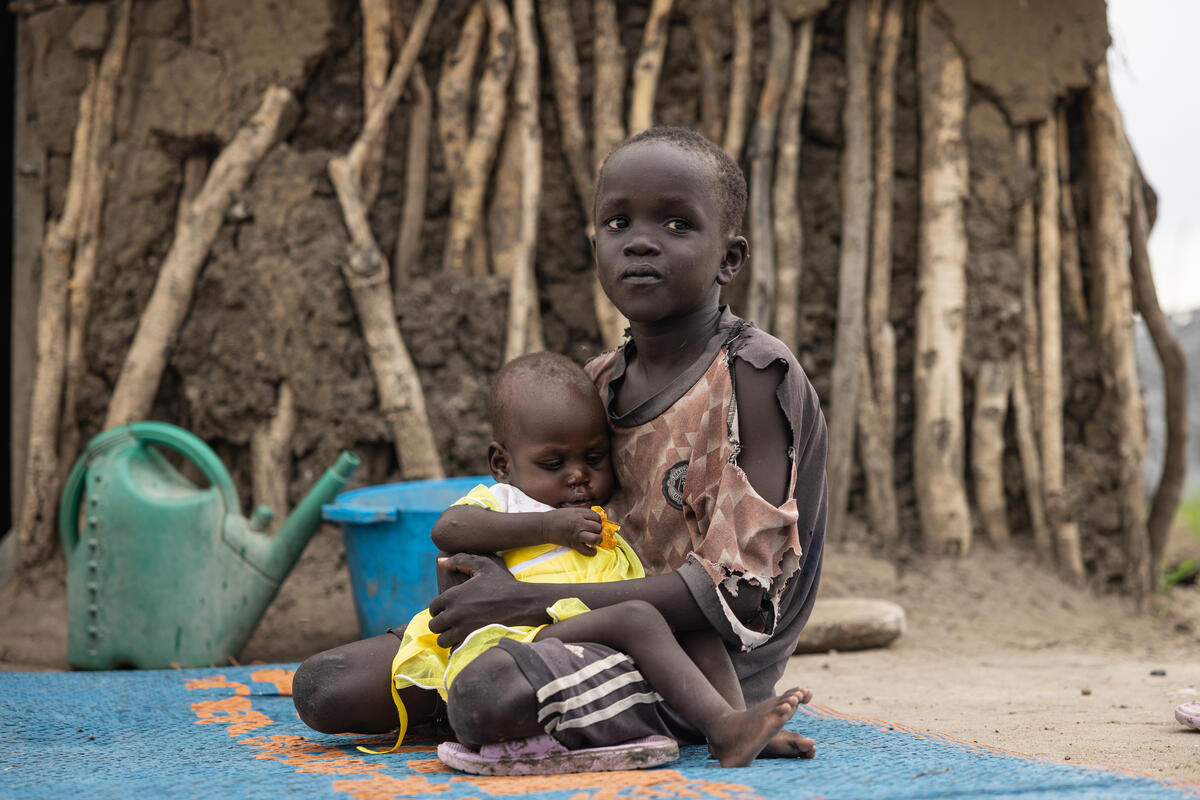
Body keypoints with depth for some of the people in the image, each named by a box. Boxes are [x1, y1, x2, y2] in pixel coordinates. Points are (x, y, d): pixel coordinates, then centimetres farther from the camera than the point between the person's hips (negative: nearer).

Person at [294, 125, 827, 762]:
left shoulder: (756, 376, -14)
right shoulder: (599, 383, 9)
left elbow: (737, 591, -20)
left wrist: (527, 602, -20)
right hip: (599, 631, 8)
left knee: (488, 693, -37)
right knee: (324, 688, -2)